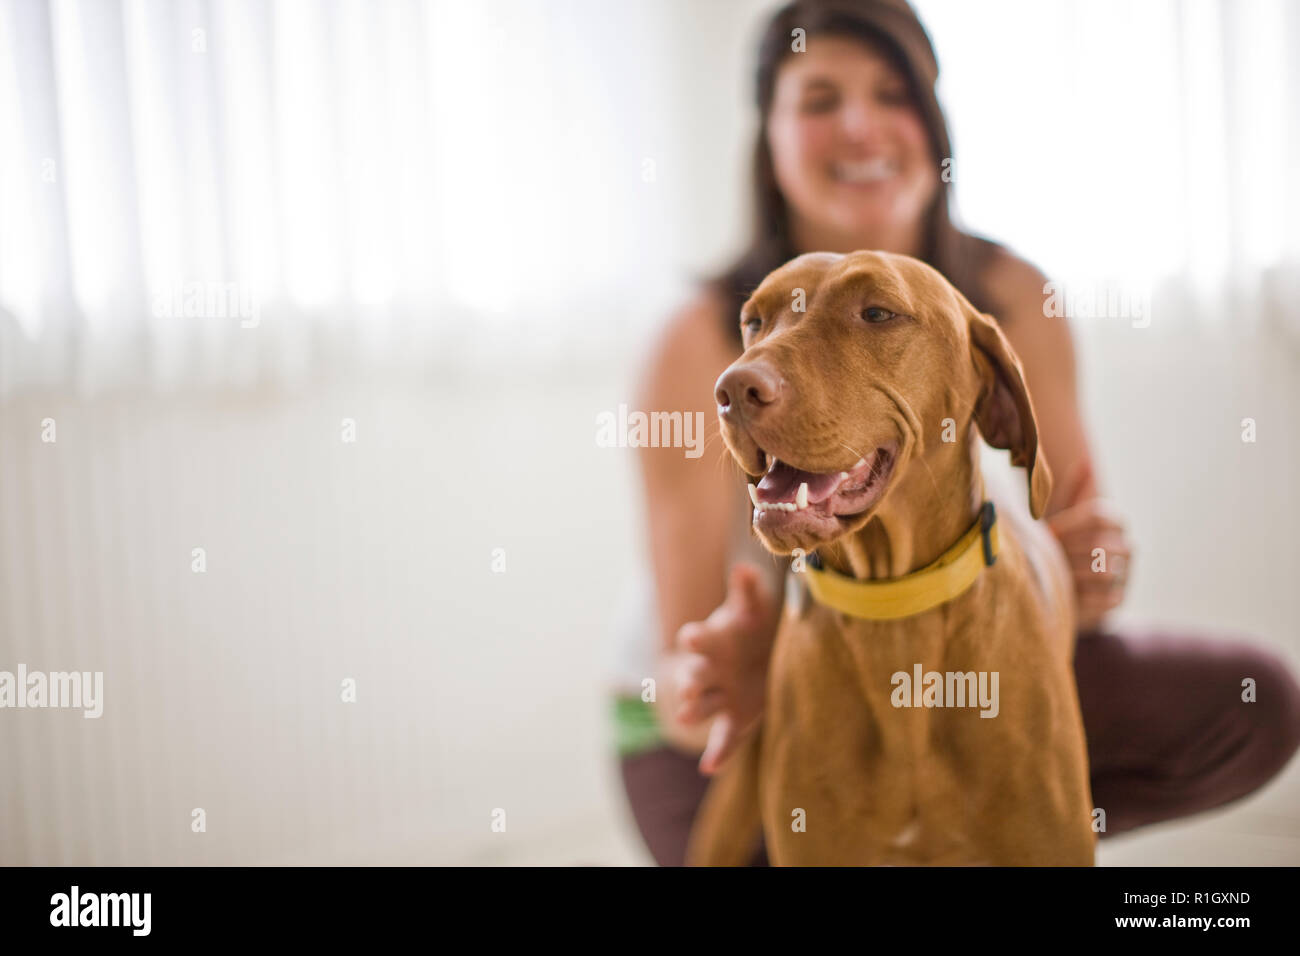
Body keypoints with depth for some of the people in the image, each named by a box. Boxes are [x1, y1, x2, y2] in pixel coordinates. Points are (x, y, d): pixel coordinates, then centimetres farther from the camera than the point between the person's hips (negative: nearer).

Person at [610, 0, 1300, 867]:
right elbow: (683, 674, -21)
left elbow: (1075, 549, -5)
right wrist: (724, 679, -45)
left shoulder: (1011, 300, -12)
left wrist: (1095, 570, -29)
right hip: (730, 725, -4)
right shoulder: (703, 349, -24)